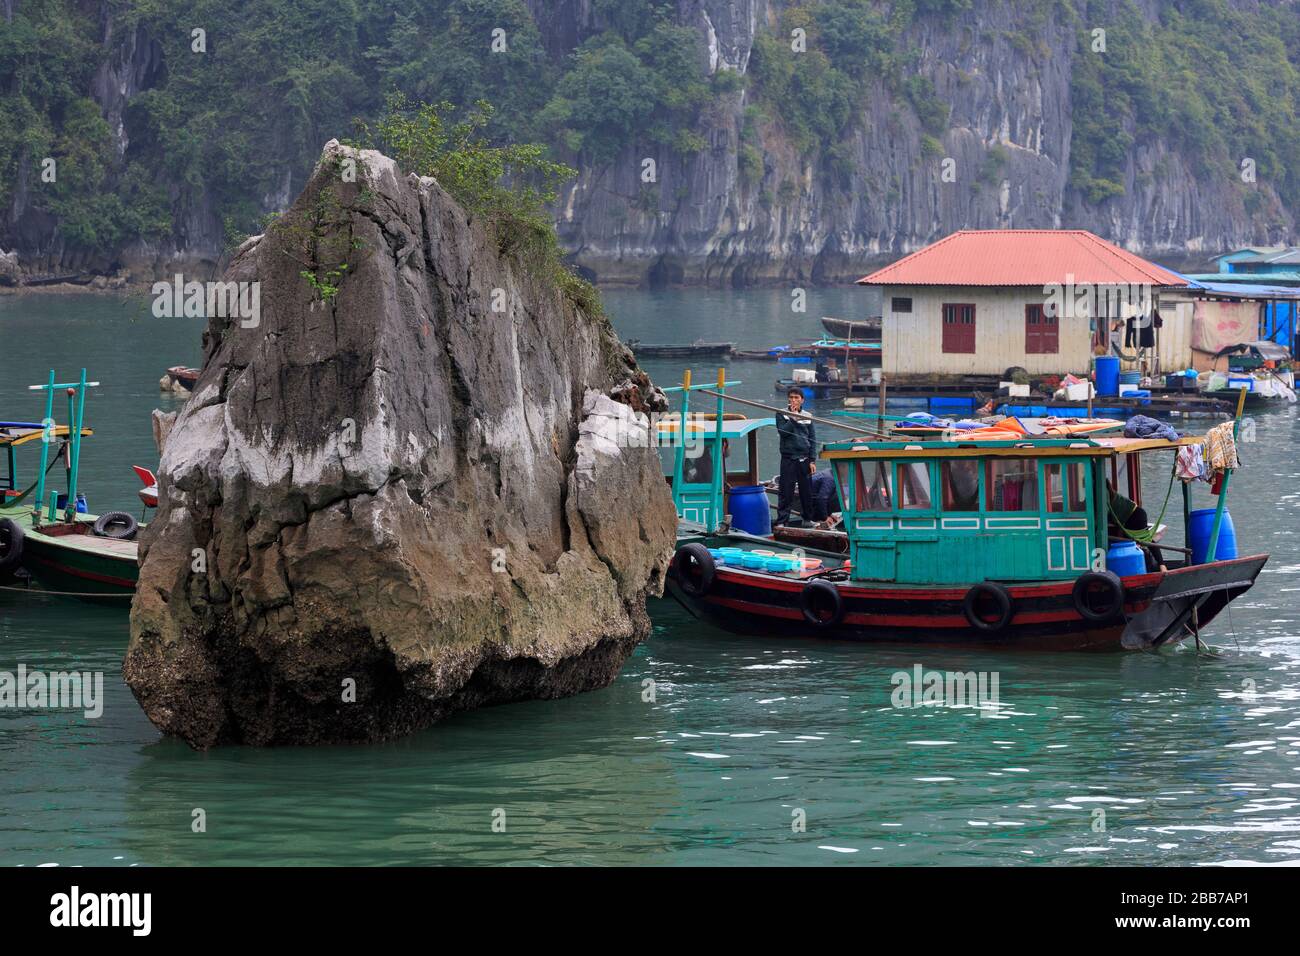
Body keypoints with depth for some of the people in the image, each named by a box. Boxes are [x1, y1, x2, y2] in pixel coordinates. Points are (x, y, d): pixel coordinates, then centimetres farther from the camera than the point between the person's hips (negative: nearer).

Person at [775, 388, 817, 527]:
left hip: (804, 459, 2)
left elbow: (813, 439, 9)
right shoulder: (781, 414, 3)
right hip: (788, 458, -2)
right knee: (785, 491, -5)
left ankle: (807, 518, 17)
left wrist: (812, 460, 2)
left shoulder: (807, 417, 9)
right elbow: (783, 431, -11)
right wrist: (793, 418, -13)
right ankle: (782, 520, -2)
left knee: (806, 491, 5)